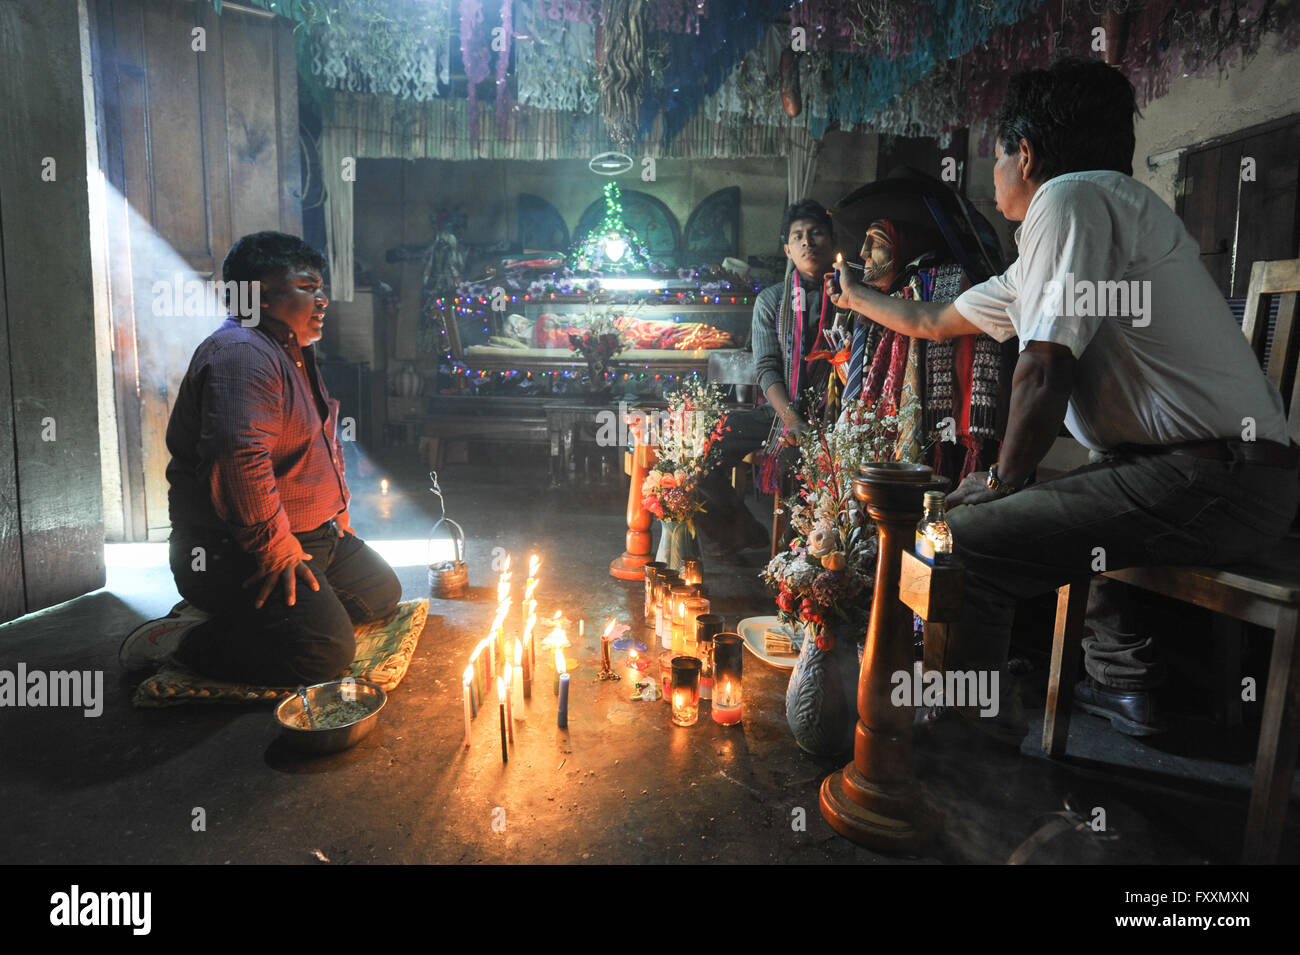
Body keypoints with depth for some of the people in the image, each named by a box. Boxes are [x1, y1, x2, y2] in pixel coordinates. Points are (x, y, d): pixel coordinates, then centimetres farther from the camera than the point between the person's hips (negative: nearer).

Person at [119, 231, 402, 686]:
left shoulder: (296, 354, 17)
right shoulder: (241, 353, -18)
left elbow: (326, 444, 26)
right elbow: (240, 456, -32)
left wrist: (339, 520, 20)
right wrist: (277, 550, -27)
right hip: (234, 551, -11)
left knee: (382, 593, 15)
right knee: (327, 651, -23)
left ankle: (236, 614, 11)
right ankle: (181, 639, -6)